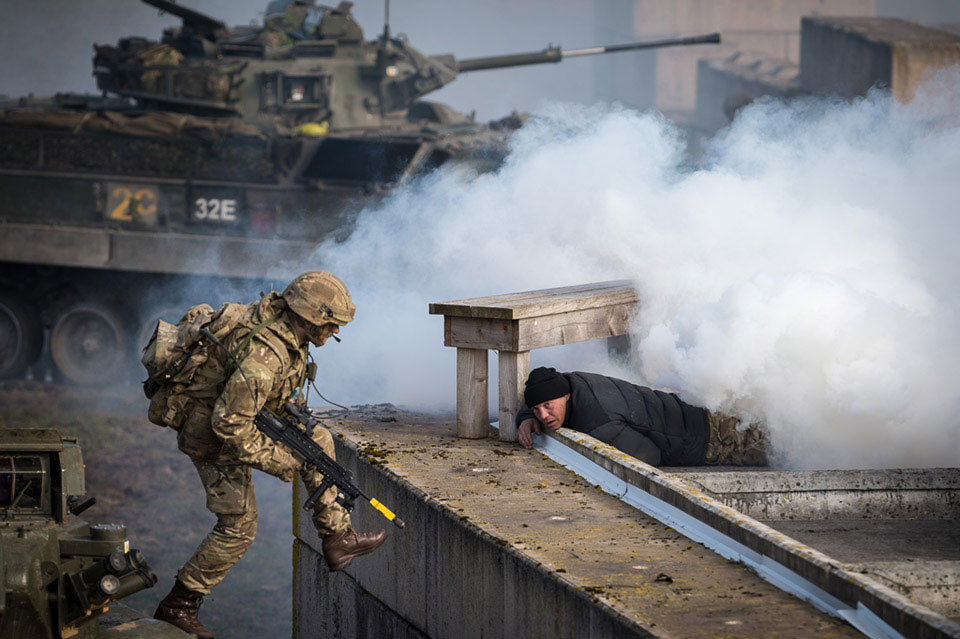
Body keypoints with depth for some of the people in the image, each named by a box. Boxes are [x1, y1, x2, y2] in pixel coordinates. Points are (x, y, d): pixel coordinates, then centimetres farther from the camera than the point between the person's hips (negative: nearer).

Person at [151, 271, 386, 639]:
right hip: (211, 433, -9)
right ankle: (178, 605, 7)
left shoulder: (274, 315, -4)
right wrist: (275, 461, -23)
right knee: (239, 525, -3)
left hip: (239, 415, 9)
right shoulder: (267, 353, -33)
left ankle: (336, 538, 15)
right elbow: (230, 423, -33)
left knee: (318, 442, 9)